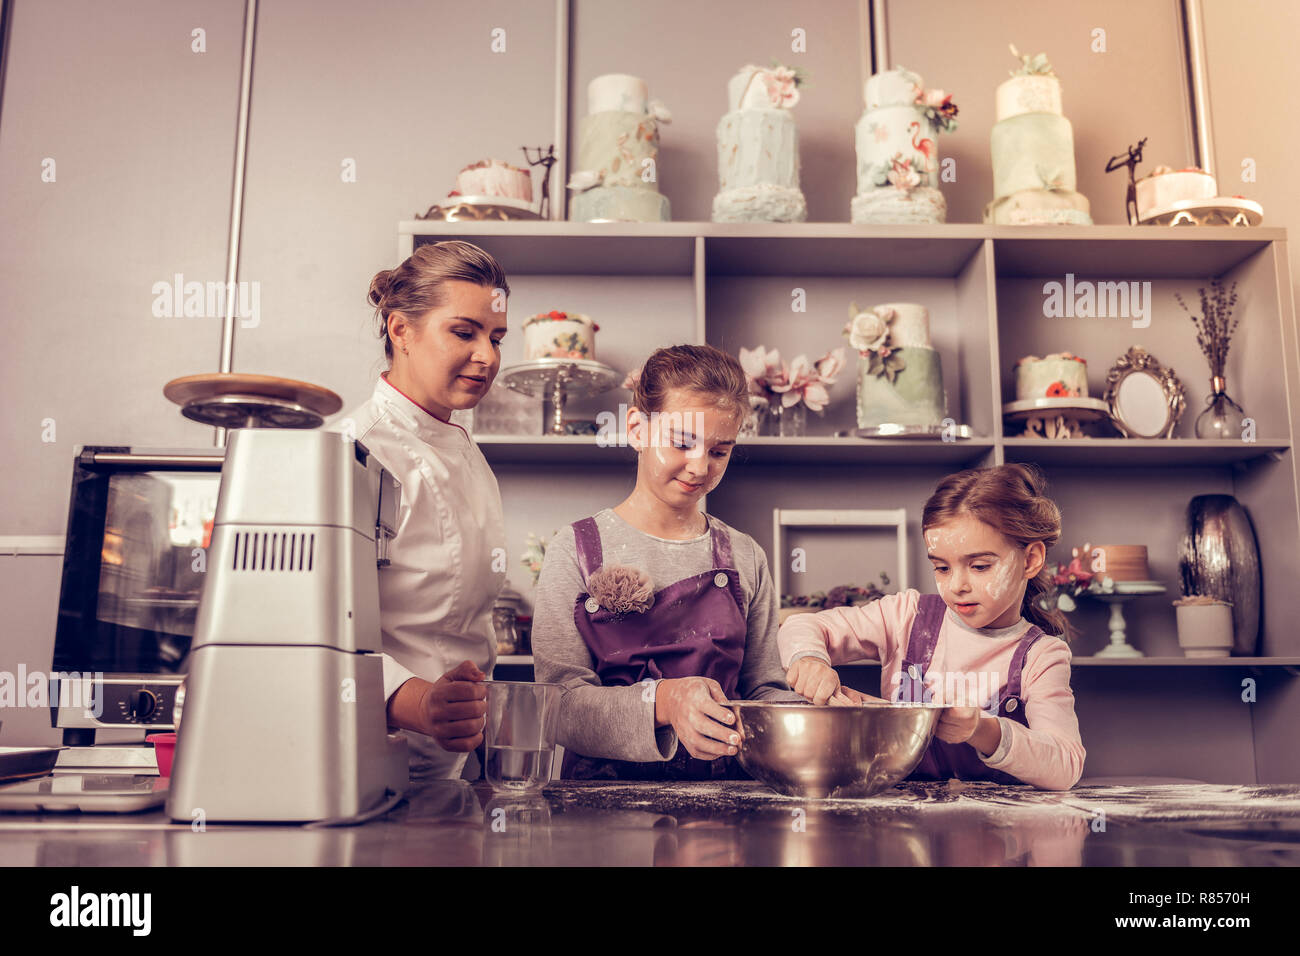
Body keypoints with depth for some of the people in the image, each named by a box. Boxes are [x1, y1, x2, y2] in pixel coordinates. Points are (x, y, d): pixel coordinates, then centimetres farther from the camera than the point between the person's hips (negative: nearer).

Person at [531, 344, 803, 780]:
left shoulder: (745, 558, 10)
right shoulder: (576, 551, 0)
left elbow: (763, 688, 10)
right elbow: (561, 704, -8)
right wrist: (661, 702, -26)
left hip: (720, 801, 5)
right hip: (604, 793, -4)